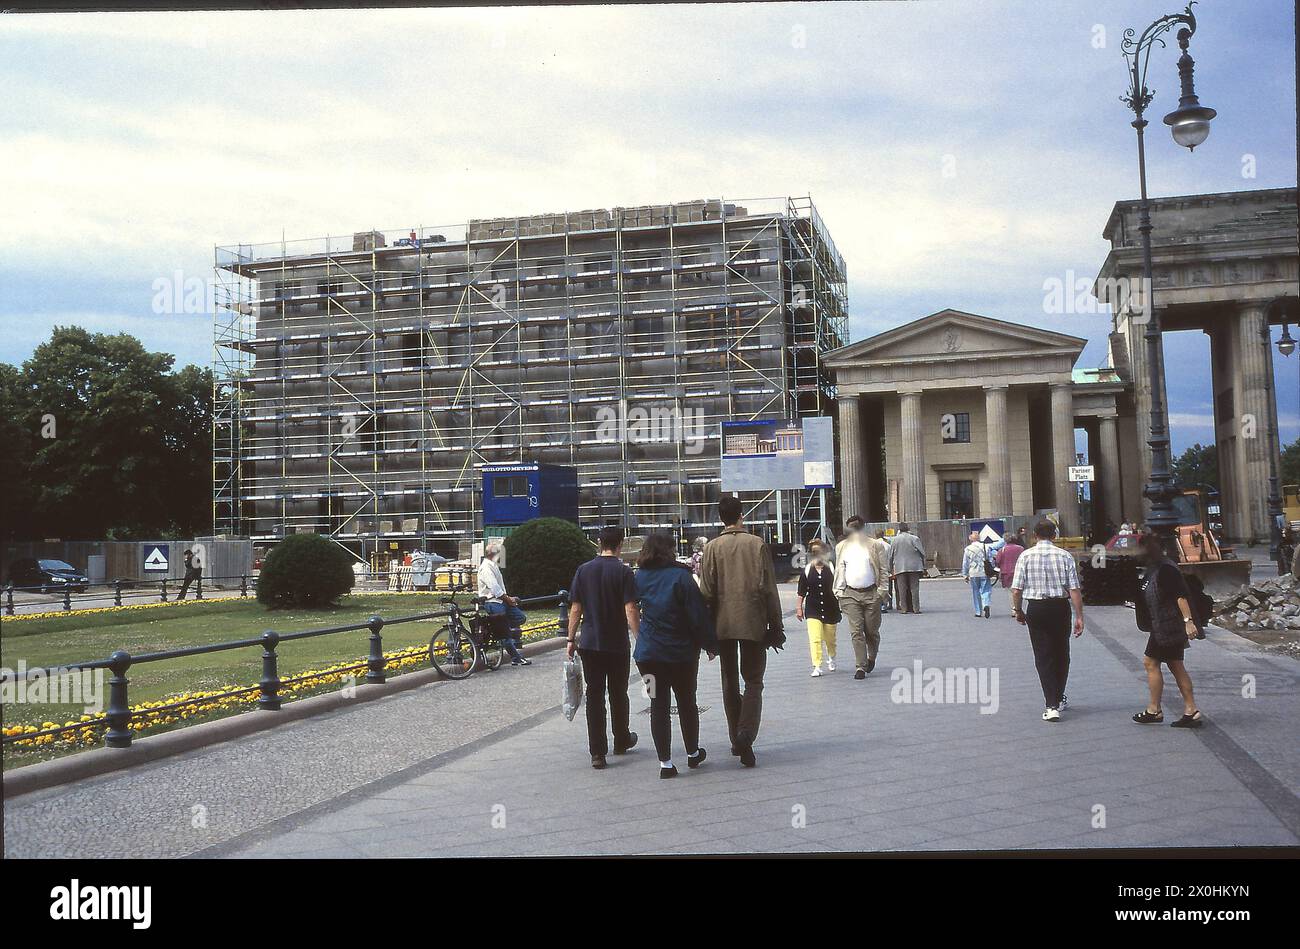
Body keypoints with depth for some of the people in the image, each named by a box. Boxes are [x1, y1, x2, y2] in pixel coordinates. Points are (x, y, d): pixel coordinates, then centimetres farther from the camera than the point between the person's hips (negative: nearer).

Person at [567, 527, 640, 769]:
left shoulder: (584, 570, 1)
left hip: (589, 644, 2)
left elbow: (575, 609, 2)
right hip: (618, 644, -2)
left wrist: (571, 639, 10)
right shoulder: (623, 572, -9)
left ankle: (597, 753, 0)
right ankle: (622, 741, 32)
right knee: (618, 694, 15)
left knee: (594, 695, 4)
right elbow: (630, 610, -14)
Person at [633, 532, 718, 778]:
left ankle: (665, 762, 3)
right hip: (682, 651, -2)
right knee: (687, 703, 15)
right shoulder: (681, 576, -11)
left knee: (659, 706, 5)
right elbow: (698, 613, -12)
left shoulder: (640, 577, 1)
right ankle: (693, 753, 29)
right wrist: (710, 644, -4)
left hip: (649, 653, 2)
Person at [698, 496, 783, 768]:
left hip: (723, 624, 1)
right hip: (753, 623, -1)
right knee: (753, 681, 4)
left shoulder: (712, 548, -1)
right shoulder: (757, 545, -3)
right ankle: (746, 733, -17)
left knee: (730, 682, 14)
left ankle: (736, 740, 18)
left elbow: (706, 591, -3)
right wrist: (776, 623, 3)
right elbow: (768, 588, -4)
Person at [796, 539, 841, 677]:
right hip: (812, 609, -1)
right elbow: (802, 592, 6)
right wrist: (799, 608, 4)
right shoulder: (806, 571, 0)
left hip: (830, 608, 1)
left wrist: (839, 607, 3)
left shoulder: (831, 569, -3)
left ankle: (831, 659, 42)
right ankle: (816, 667, -11)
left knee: (830, 638, 13)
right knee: (815, 638, -13)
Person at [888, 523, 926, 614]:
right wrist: (923, 565, 9)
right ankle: (916, 608, 1)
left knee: (902, 589, 4)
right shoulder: (914, 538, 0)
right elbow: (922, 552, -2)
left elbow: (890, 556, 10)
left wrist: (891, 569, 17)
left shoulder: (894, 540, 6)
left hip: (900, 568, 1)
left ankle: (904, 608, 1)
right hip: (914, 567, -1)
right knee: (914, 588, 3)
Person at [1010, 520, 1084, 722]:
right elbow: (1075, 589, -7)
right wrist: (1079, 616, -3)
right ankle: (1059, 698, 32)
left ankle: (1052, 705, -6)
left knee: (1043, 657, 3)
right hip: (1060, 607, 1)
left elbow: (1016, 590, -5)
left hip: (1035, 608, -1)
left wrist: (1018, 611, 9)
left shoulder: (1025, 556, -2)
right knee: (1061, 654, 17)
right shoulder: (1065, 556, -2)